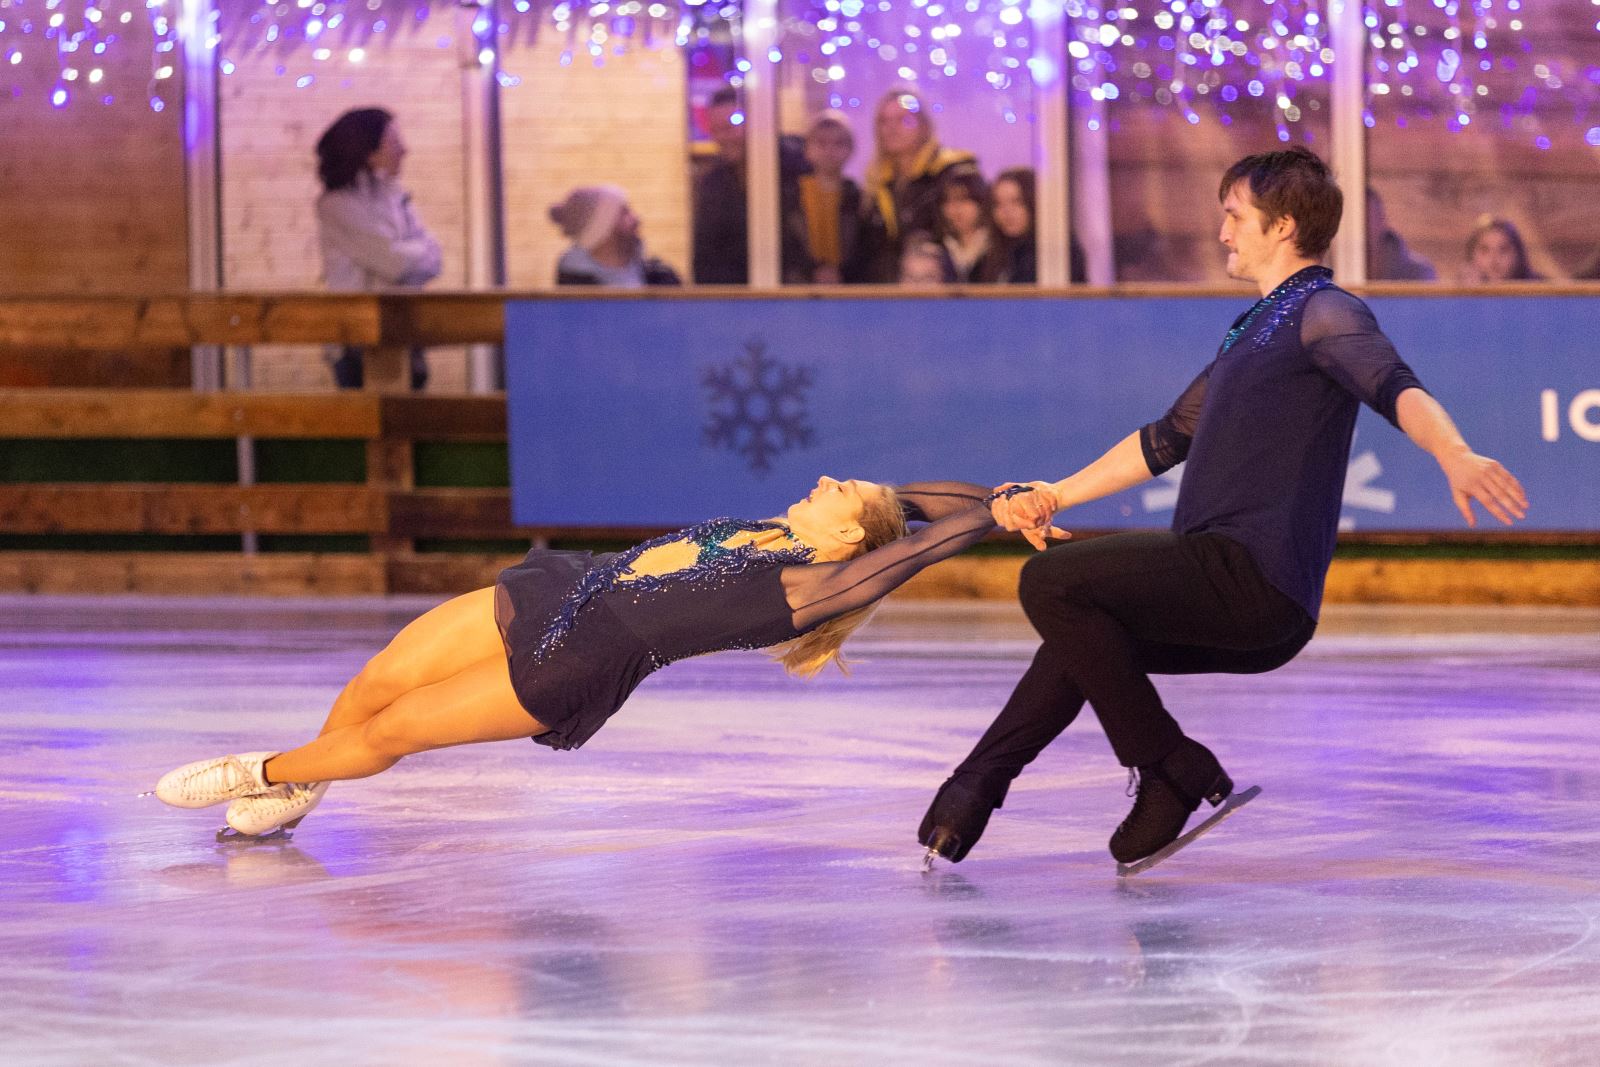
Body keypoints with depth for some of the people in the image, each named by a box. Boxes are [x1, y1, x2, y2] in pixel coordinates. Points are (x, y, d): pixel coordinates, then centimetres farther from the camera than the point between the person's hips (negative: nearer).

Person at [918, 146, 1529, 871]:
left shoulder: (1323, 313, -5)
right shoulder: (1259, 329, 27)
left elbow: (1395, 387, -25)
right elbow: (1169, 438, 37)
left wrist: (1455, 455, -46)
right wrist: (1058, 496, 38)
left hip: (1254, 579, -10)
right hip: (1234, 598, 10)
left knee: (1051, 581, -18)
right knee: (1083, 632, 28)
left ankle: (1169, 771, -13)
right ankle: (974, 792, 30)